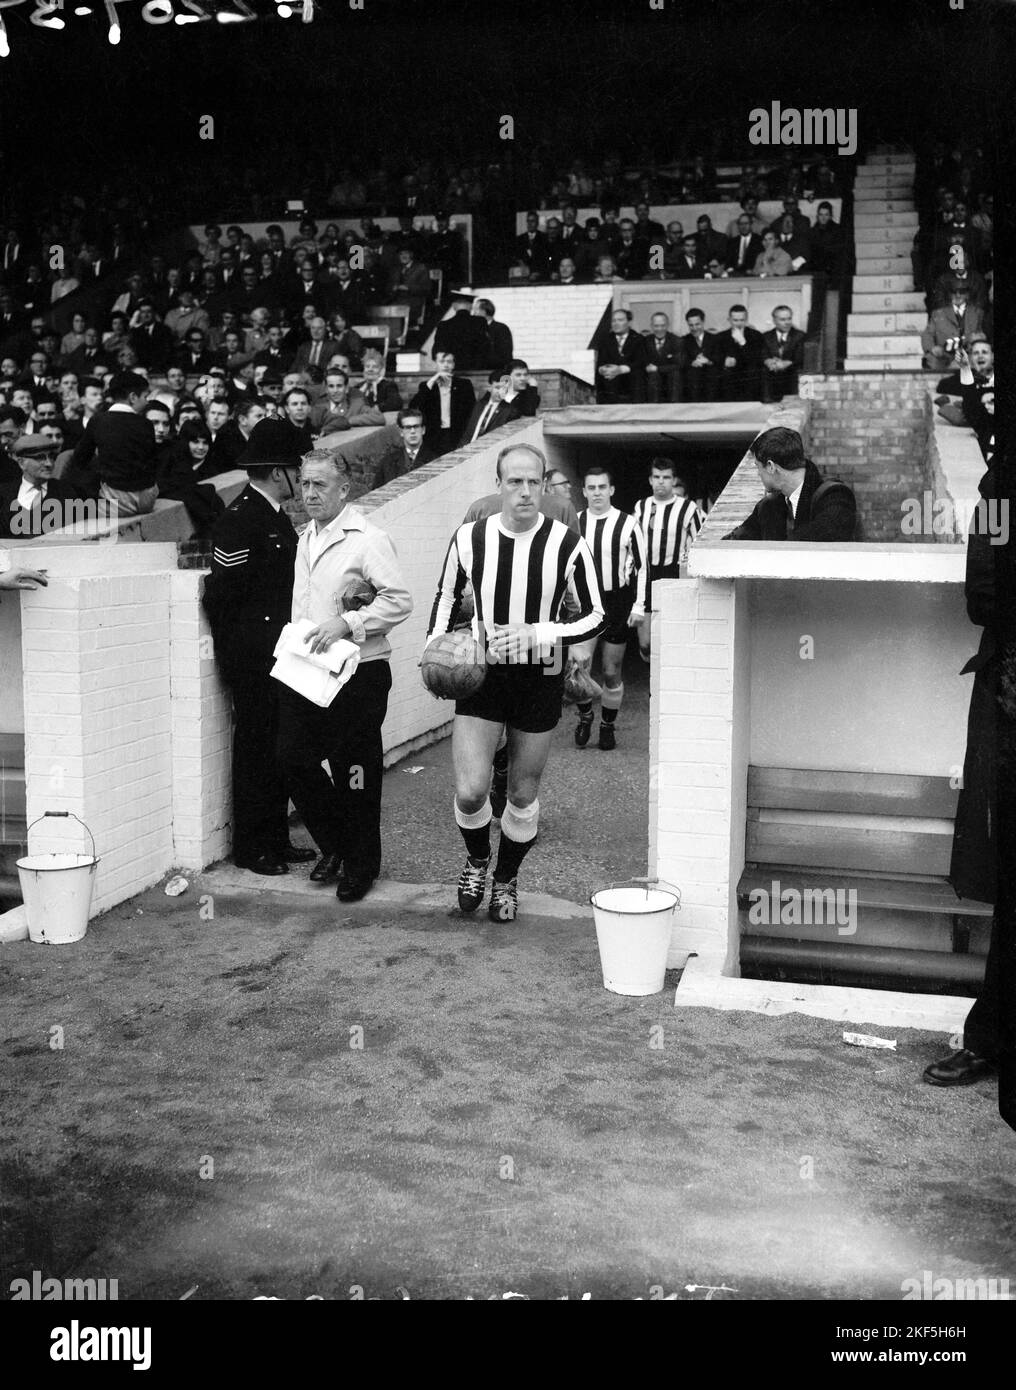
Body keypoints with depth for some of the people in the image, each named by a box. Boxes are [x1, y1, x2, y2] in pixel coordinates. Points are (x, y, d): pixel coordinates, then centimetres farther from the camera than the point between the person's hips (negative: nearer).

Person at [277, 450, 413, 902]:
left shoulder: (367, 539, -10)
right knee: (293, 759, 4)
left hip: (356, 674, -7)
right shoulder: (306, 538, 15)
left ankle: (361, 865, 18)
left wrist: (346, 623, -22)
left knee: (355, 774, 1)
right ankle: (334, 846, 25)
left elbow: (399, 601, -17)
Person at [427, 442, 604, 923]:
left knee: (523, 795, 10)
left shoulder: (566, 545, -11)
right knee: (469, 792, -10)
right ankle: (477, 859, 23)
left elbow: (594, 616, -4)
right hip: (480, 674, 0)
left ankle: (506, 878, 36)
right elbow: (446, 599, 13)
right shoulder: (469, 538, -6)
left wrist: (535, 635, -18)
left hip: (539, 680, 0)